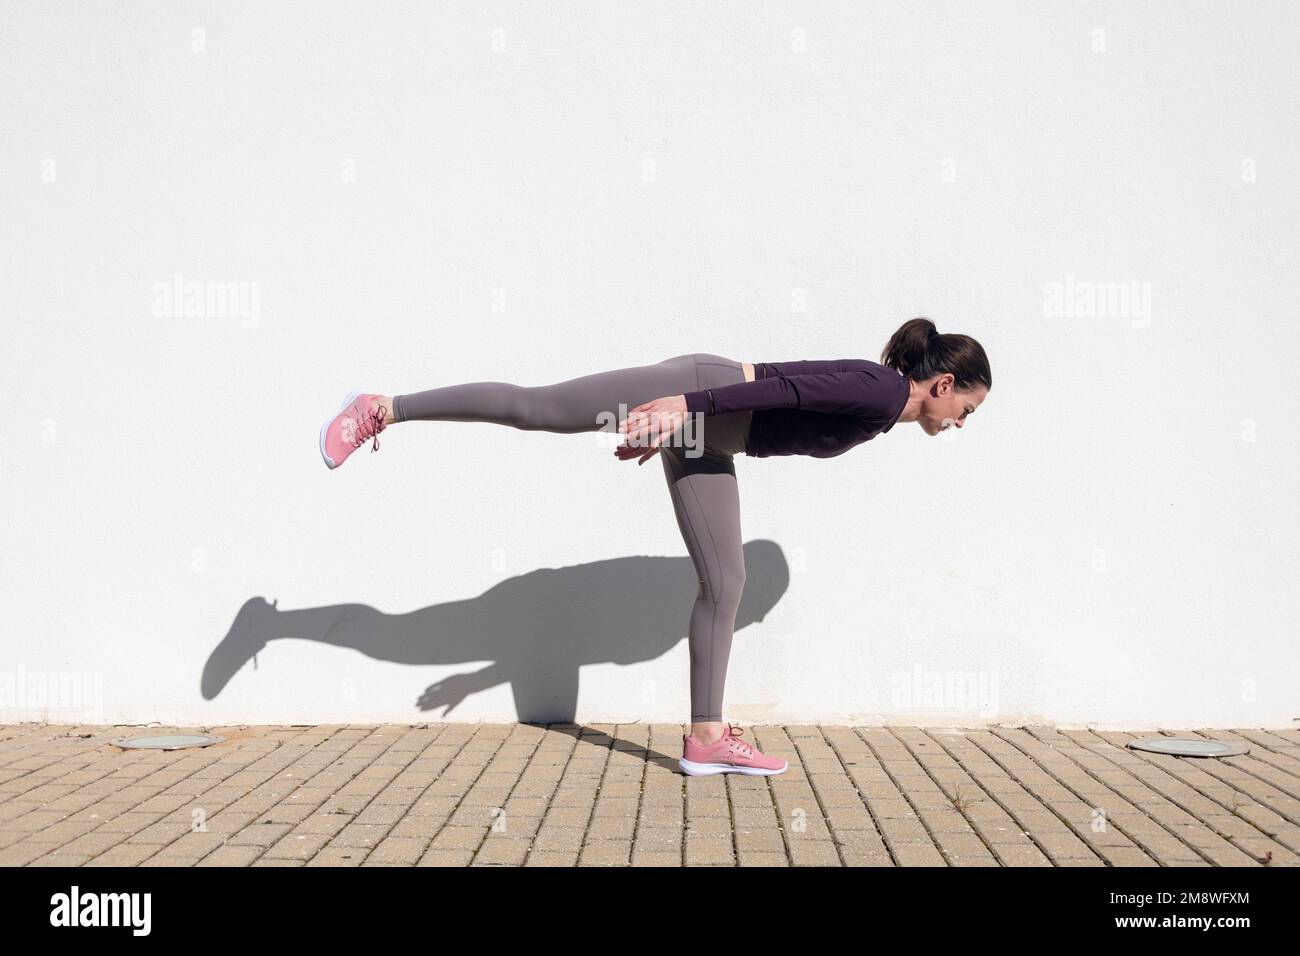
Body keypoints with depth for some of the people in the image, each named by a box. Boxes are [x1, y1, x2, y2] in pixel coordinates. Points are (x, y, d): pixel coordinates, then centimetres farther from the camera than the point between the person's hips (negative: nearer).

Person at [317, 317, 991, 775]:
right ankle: (385, 409, 3)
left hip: (703, 439, 10)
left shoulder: (877, 409, 15)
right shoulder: (883, 390, -15)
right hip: (695, 391, -10)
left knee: (724, 584, 5)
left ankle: (706, 737, 6)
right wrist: (688, 407, -32)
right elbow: (789, 386, -25)